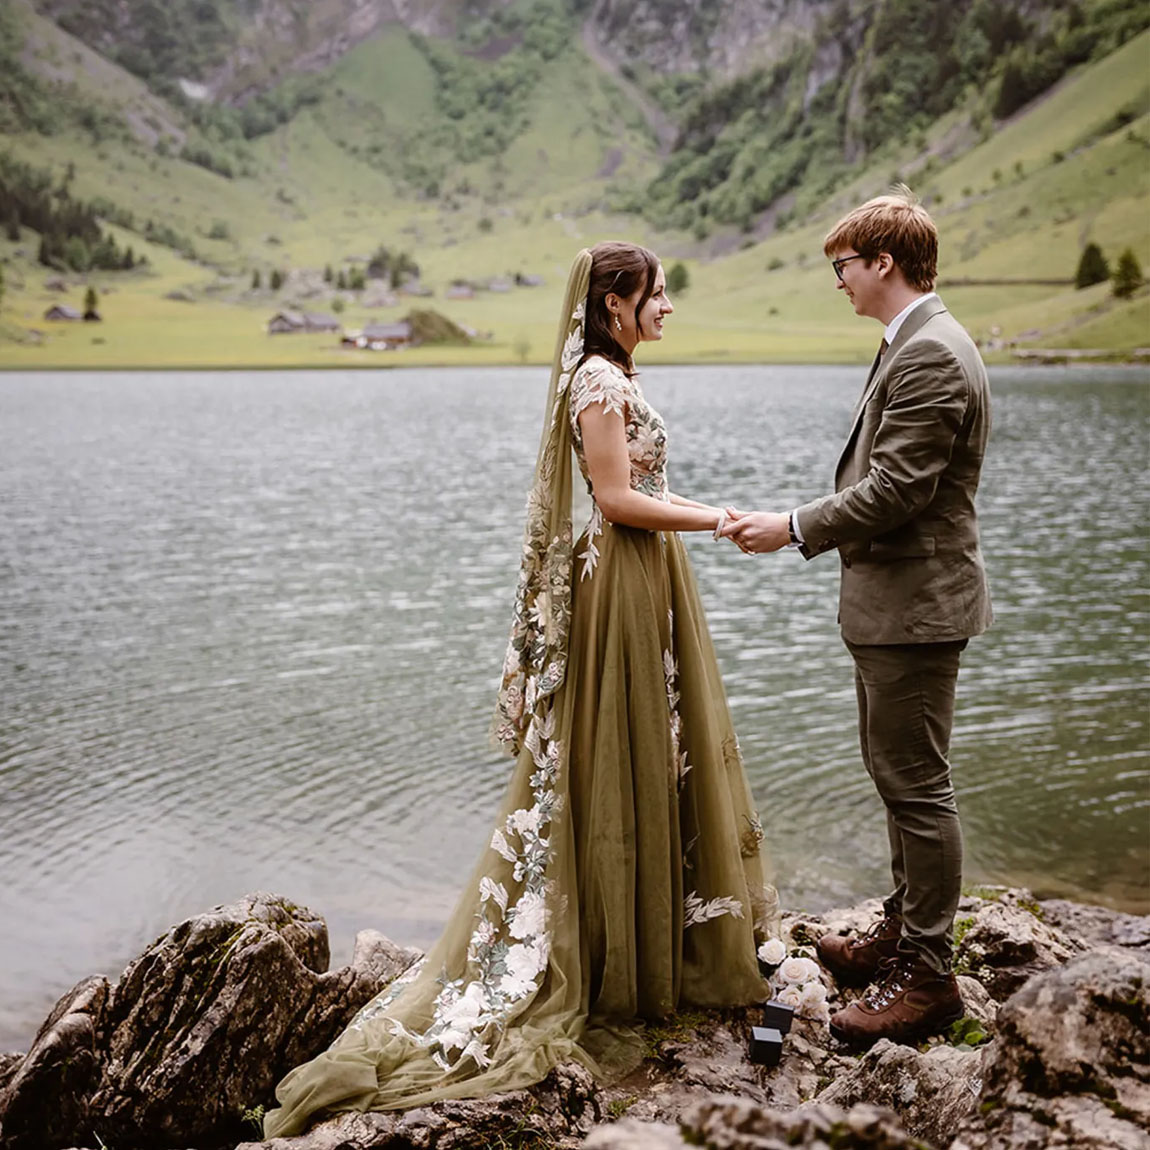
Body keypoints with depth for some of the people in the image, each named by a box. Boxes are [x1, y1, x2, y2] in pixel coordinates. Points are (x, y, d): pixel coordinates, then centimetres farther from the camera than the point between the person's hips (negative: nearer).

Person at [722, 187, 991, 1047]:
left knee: (917, 785, -3)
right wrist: (812, 525, 16)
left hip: (915, 604, -11)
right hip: (893, 599, 11)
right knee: (898, 775, 19)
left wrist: (795, 528, -16)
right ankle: (904, 933, 33)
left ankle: (928, 978, 8)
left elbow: (895, 488, -24)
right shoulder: (916, 346, 14)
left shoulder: (930, 354, -19)